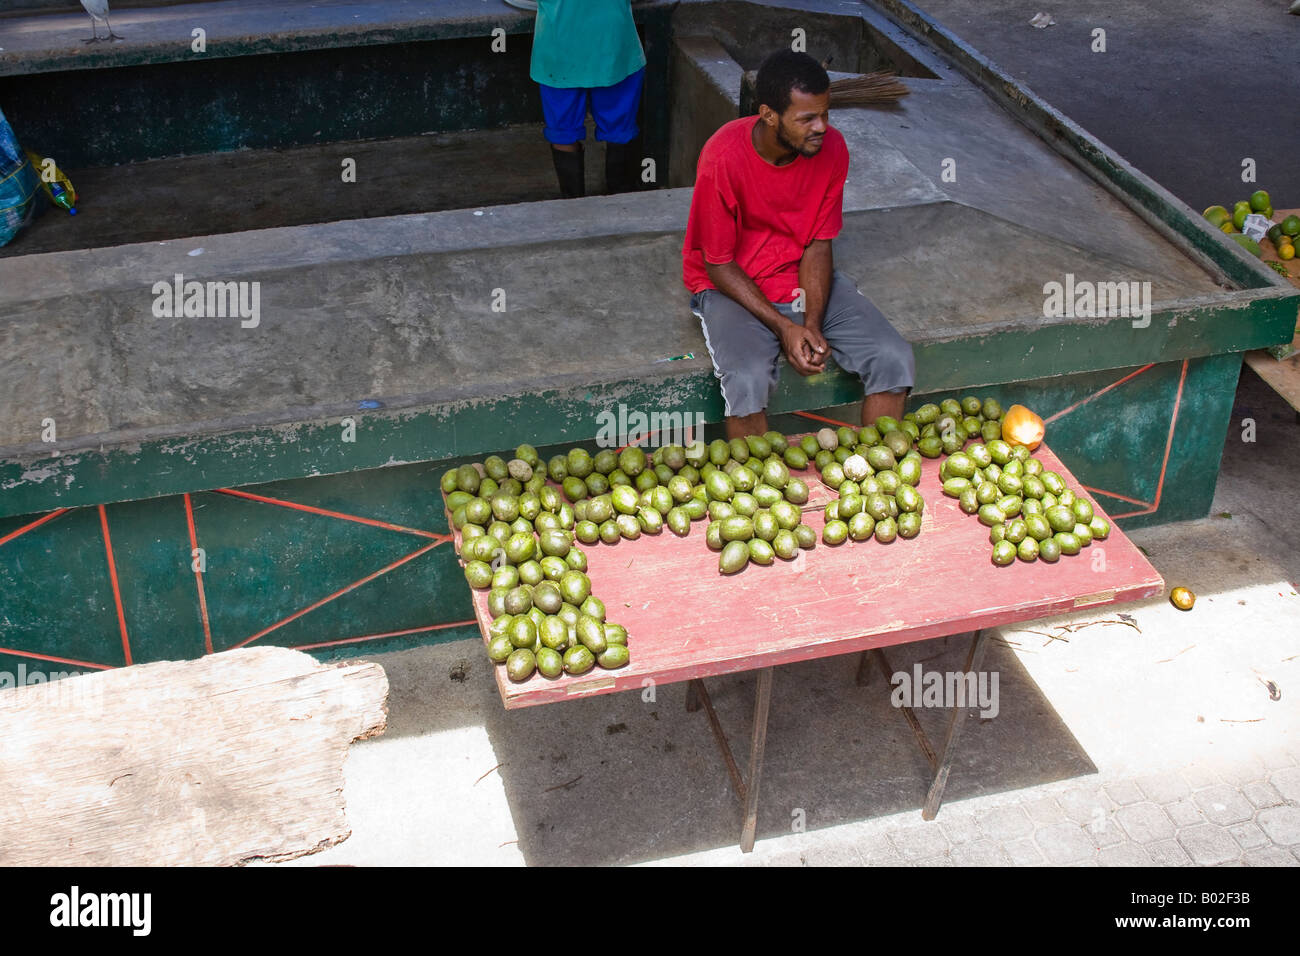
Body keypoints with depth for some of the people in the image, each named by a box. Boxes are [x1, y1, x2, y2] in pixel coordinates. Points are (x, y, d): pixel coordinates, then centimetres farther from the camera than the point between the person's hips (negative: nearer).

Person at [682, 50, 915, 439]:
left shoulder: (831, 147, -11)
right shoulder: (724, 158, -24)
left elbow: (818, 246, -4)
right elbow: (719, 264, -16)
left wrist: (812, 324, -18)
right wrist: (783, 327, -23)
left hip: (805, 277, 5)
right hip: (732, 285, -4)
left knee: (895, 360, -13)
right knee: (749, 380, -33)